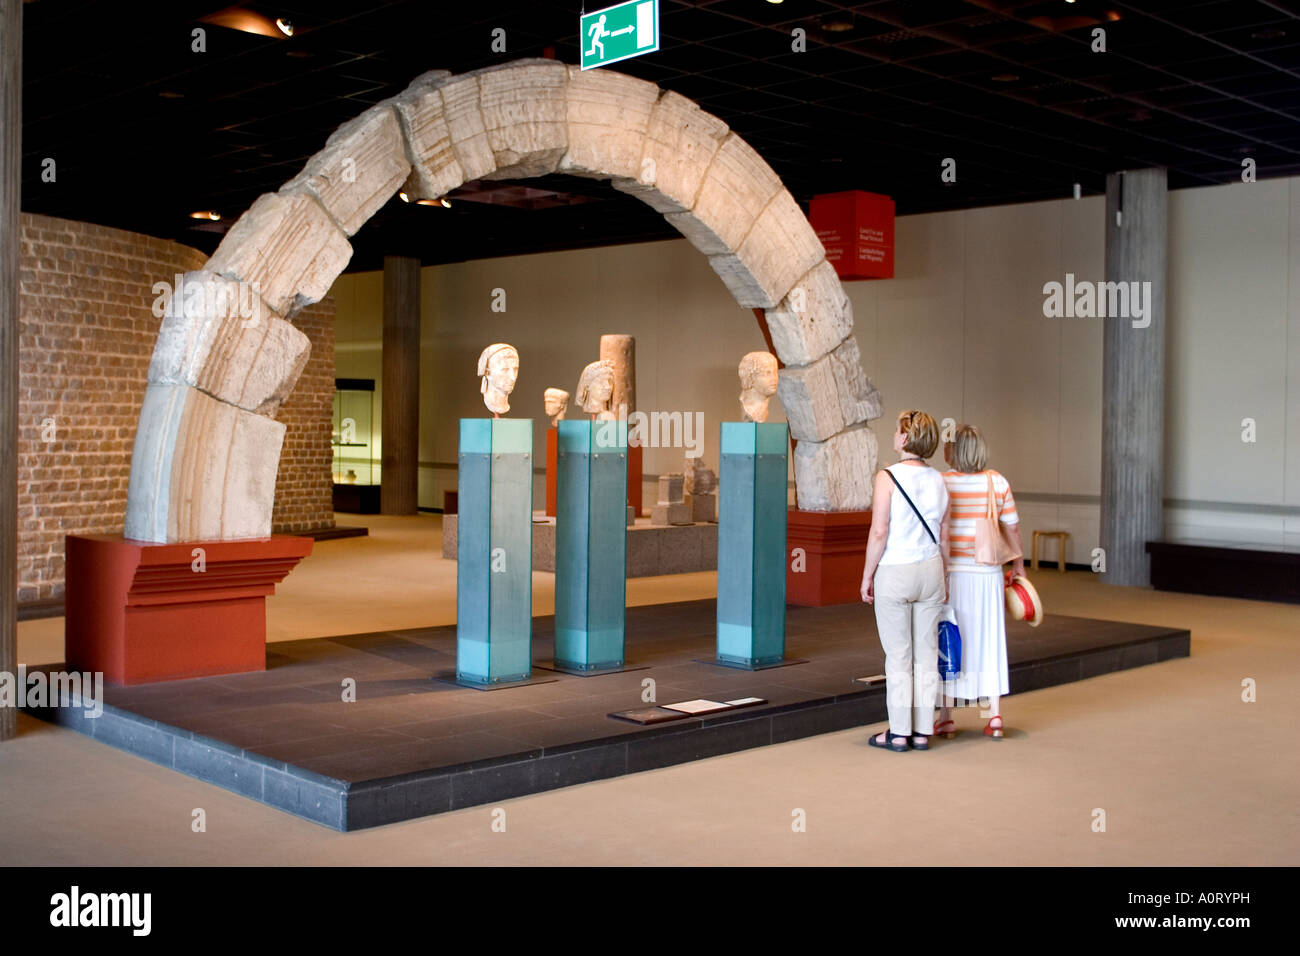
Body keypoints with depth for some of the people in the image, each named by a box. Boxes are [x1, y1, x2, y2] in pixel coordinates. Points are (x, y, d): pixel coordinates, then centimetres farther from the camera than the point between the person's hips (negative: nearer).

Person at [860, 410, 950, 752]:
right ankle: (923, 731, 16)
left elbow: (879, 533, -14)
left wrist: (867, 576, -5)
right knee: (926, 654, 10)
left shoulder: (888, 478, -12)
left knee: (898, 656, 2)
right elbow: (944, 535, 8)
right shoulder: (938, 480, 4)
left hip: (894, 573, -5)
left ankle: (899, 733, 8)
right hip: (930, 570, 5)